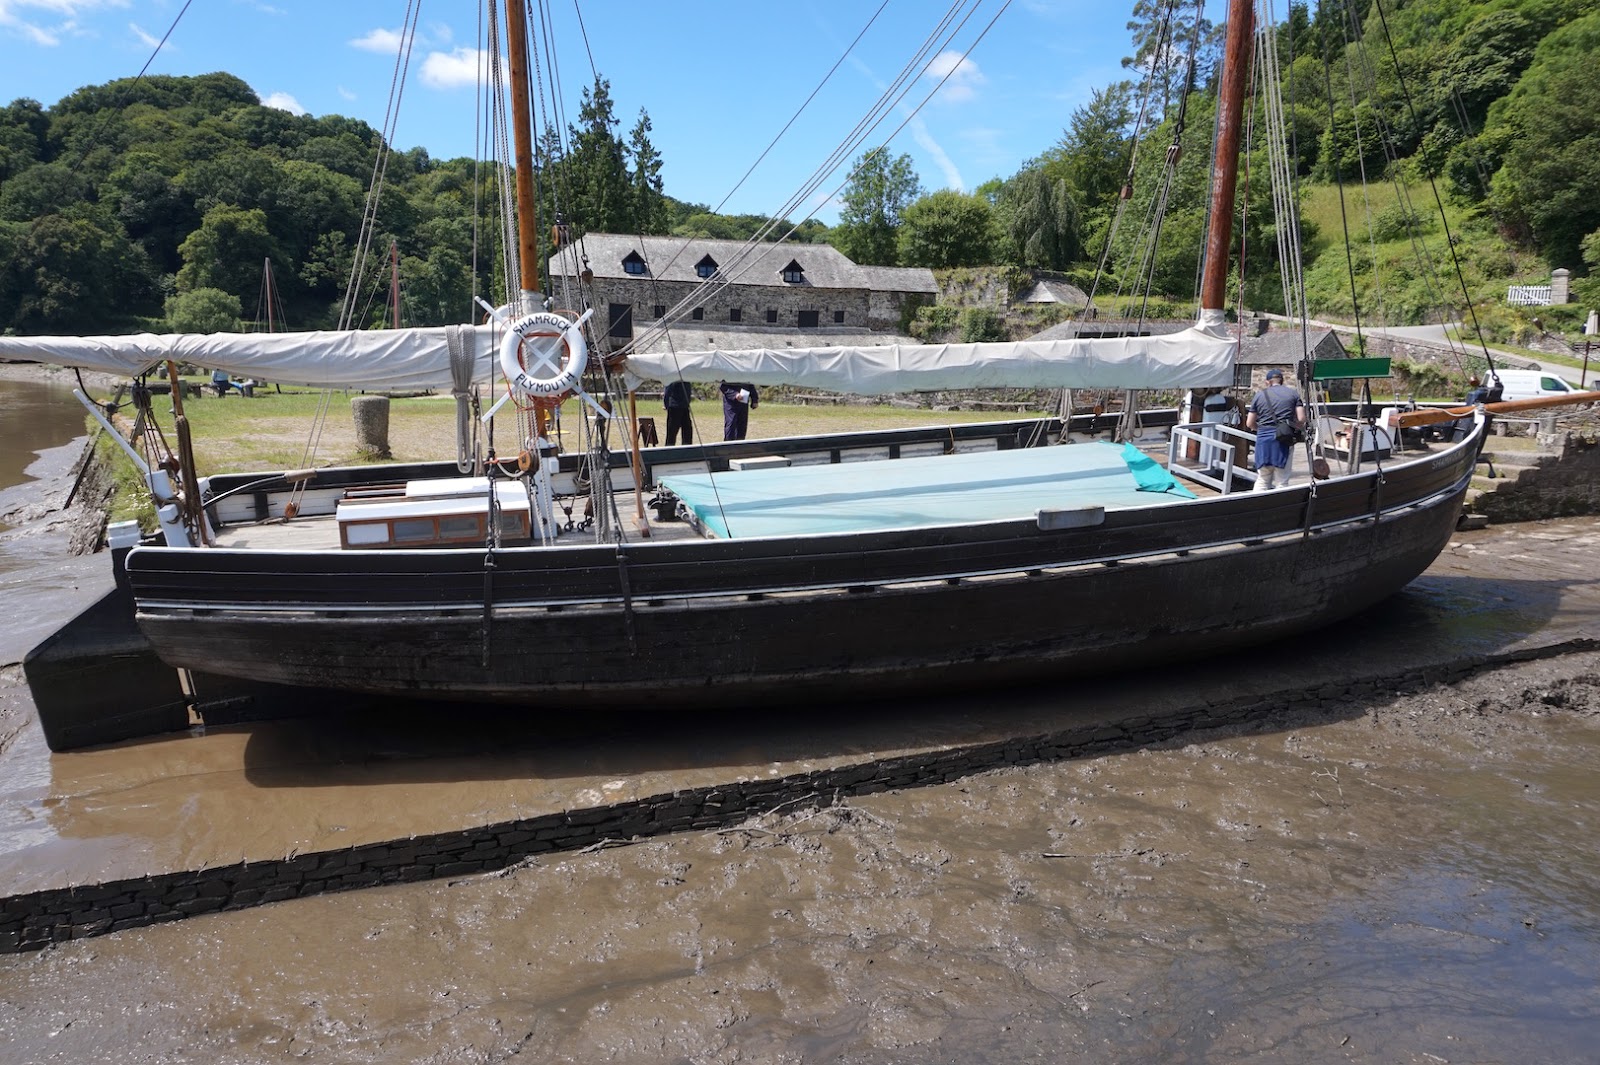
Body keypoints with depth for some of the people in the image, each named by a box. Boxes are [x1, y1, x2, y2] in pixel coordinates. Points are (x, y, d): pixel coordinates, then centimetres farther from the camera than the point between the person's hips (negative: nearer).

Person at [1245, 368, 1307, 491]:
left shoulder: (1259, 395, 9)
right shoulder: (1293, 393, 7)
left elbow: (1249, 423, 9)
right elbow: (1301, 419, -2)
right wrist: (1299, 427, 20)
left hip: (1263, 439, 1)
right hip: (1284, 439, -1)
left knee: (1262, 480, 12)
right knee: (1281, 482, 3)